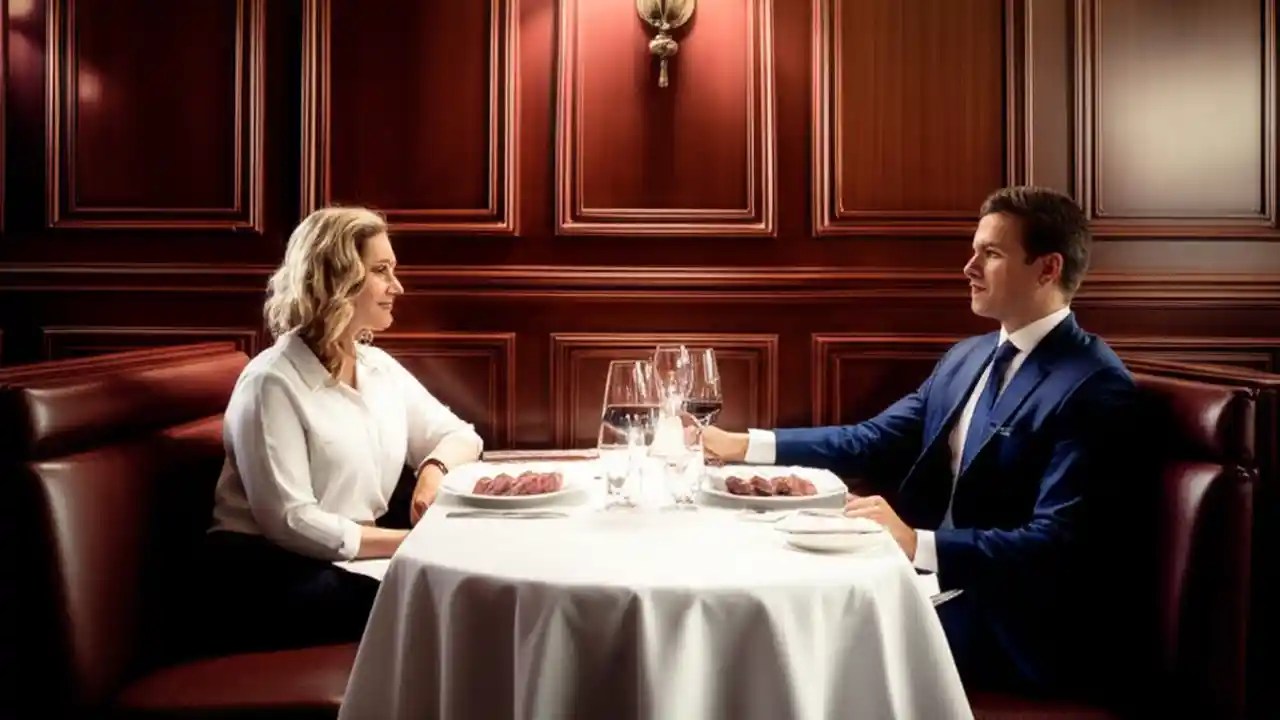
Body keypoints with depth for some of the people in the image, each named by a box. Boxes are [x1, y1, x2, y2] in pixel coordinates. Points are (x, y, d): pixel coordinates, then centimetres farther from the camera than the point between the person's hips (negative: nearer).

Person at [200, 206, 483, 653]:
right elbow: (289, 522, -22)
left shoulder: (381, 368, 7)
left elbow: (458, 435, 15)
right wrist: (412, 542, -22)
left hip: (350, 560, 7)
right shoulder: (273, 382, -16)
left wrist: (433, 469, -10)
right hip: (266, 575, -7)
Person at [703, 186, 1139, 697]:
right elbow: (874, 442, 10)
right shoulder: (966, 357, 11)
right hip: (930, 582, 7)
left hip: (1008, 629, -7)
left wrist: (917, 544, -33)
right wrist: (743, 445, 2)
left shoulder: (1096, 387, -15)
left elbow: (1053, 546, -22)